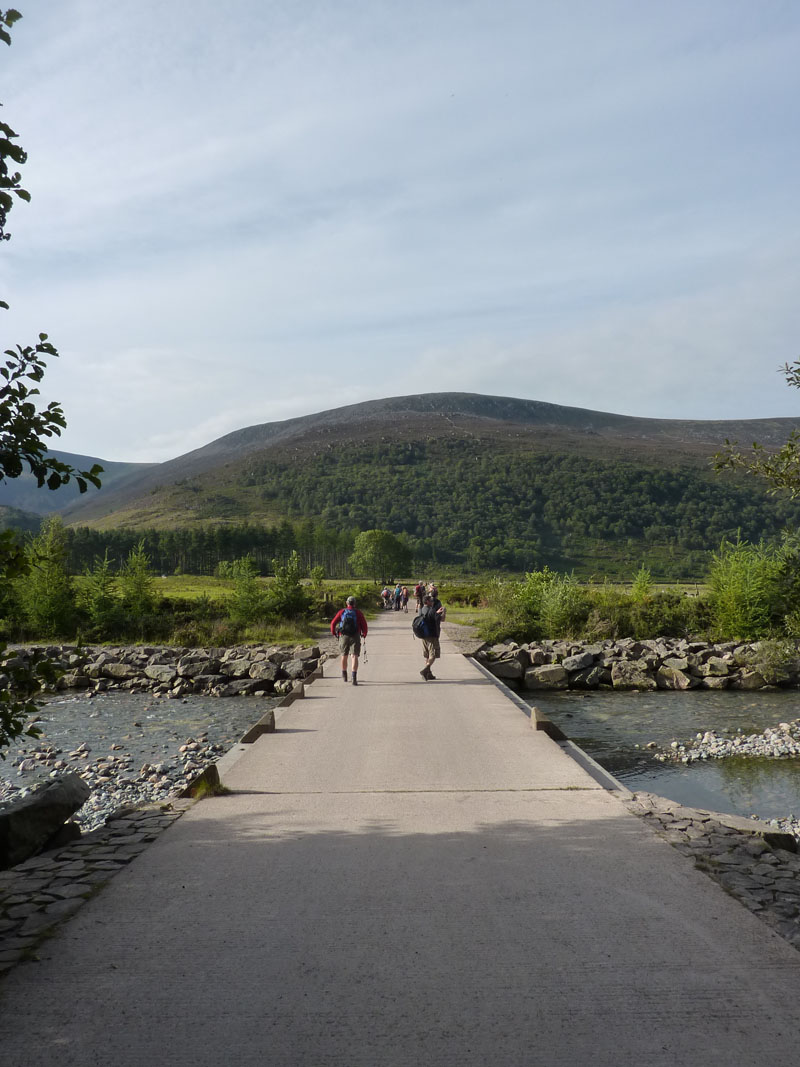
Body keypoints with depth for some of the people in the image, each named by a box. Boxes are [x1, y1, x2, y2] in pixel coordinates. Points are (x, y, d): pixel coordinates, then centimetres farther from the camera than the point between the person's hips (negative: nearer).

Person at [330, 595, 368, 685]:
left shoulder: (342, 612, 7)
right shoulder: (358, 613, 3)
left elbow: (333, 623, 5)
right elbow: (364, 624, -2)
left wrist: (333, 633, 22)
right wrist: (364, 634, 17)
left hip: (343, 636, 2)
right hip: (355, 637, -2)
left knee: (344, 656, 18)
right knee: (354, 656, -7)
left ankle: (344, 676, 33)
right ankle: (354, 677, -23)